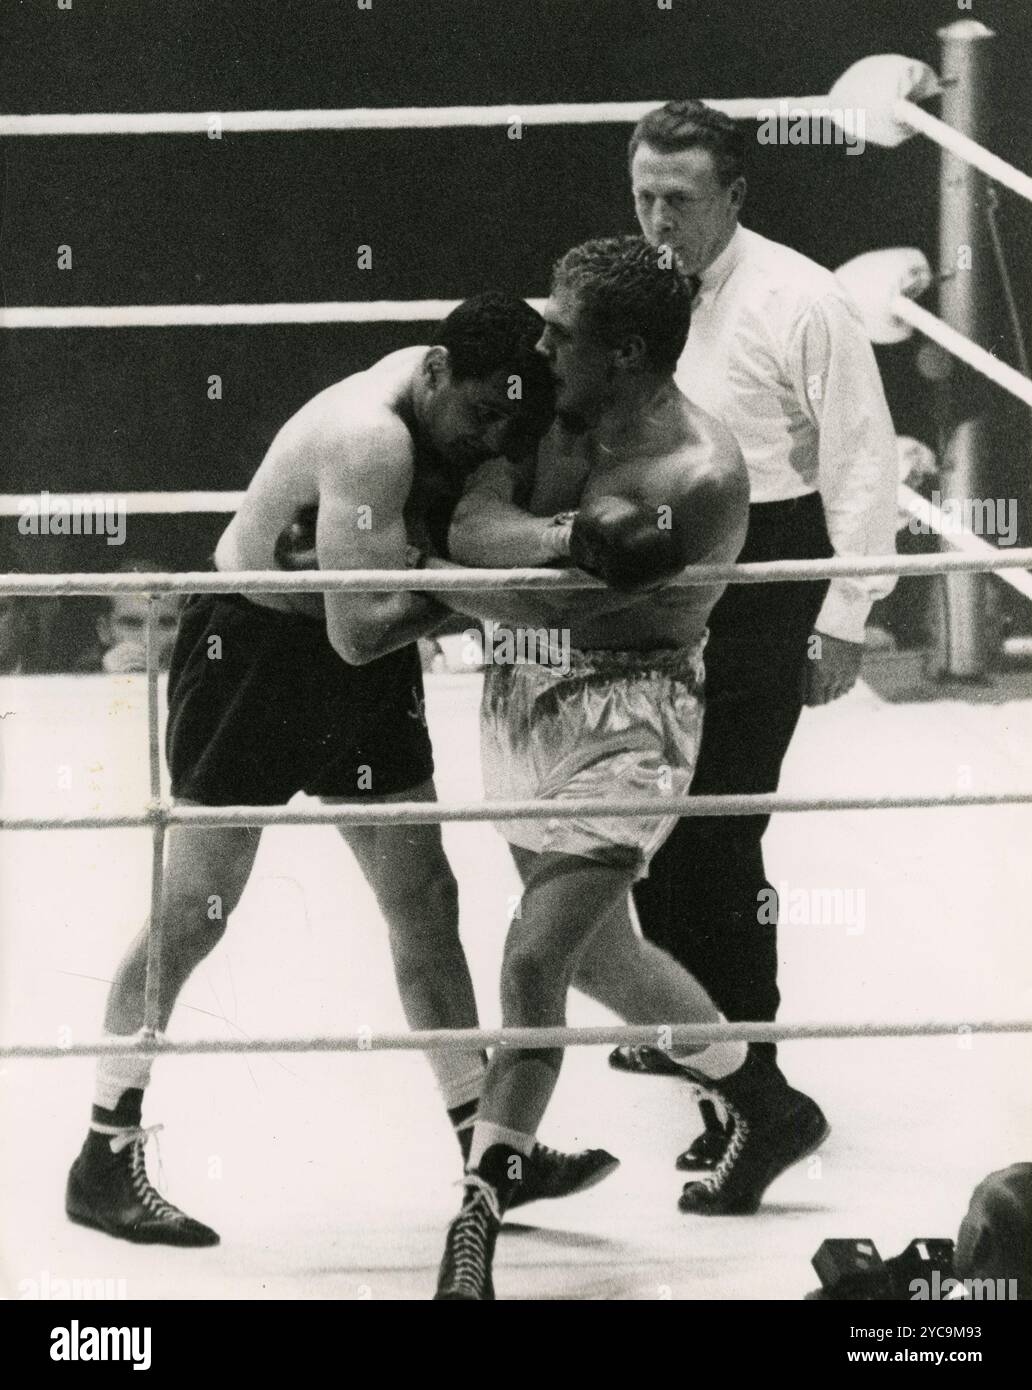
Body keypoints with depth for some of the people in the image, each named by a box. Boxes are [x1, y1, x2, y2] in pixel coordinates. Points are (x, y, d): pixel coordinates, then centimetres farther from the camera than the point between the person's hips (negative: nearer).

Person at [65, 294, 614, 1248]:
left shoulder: (446, 392, -5)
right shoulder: (371, 437, -30)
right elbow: (361, 630, -34)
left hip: (362, 661, 8)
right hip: (253, 644, -8)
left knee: (425, 900, 8)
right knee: (192, 913, -3)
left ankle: (487, 1145, 15)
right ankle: (106, 1160, 6)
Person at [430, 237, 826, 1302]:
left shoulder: (701, 477, -22)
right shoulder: (554, 412, -2)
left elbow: (554, 605, -23)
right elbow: (473, 522, -16)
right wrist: (566, 532, -31)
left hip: (623, 718, -8)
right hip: (520, 700, 8)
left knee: (534, 962, -15)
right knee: (600, 953, 21)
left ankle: (474, 1229, -6)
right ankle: (765, 1119, 42)